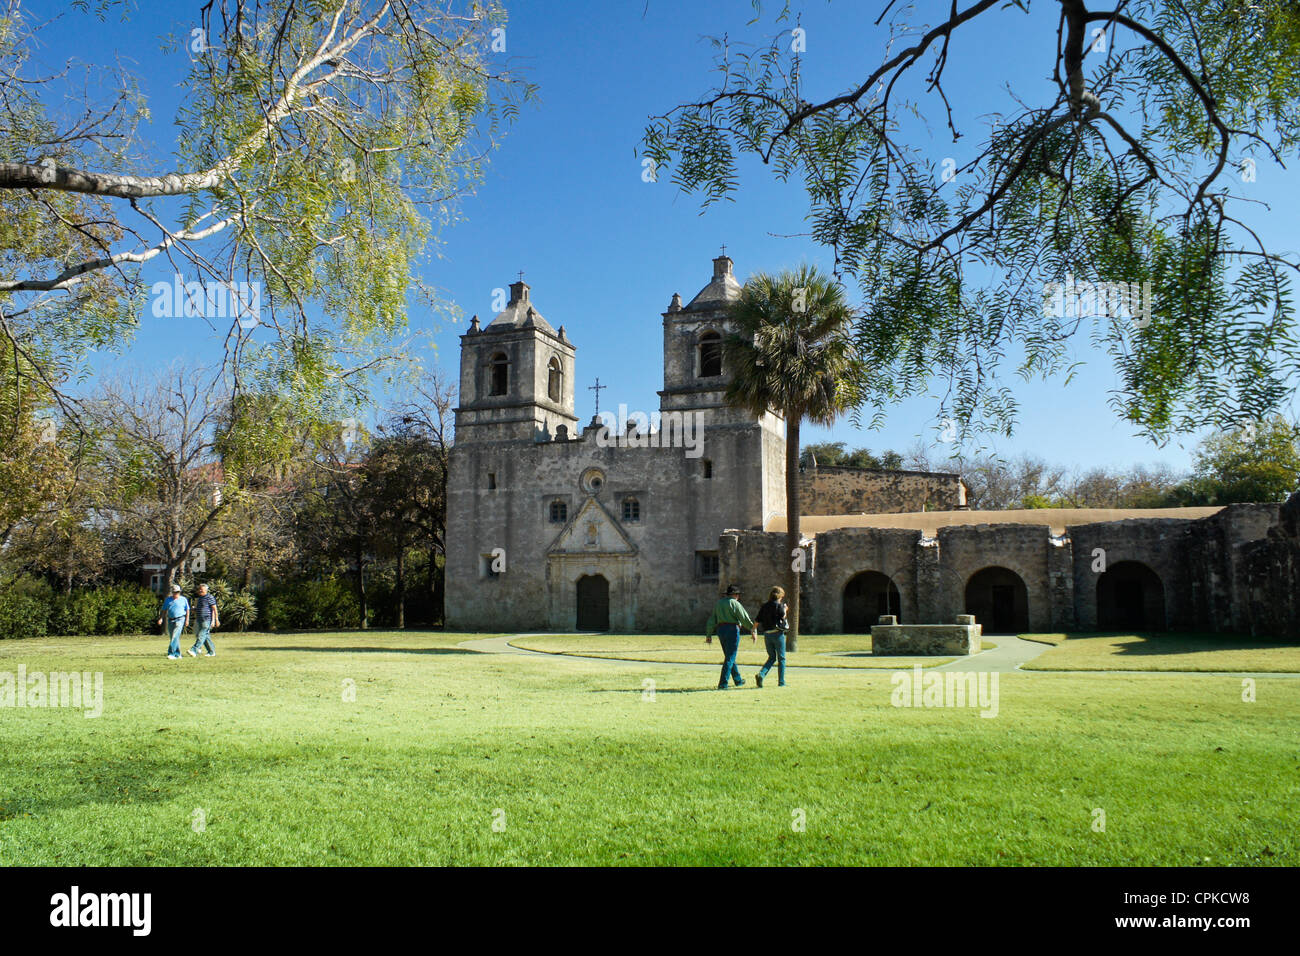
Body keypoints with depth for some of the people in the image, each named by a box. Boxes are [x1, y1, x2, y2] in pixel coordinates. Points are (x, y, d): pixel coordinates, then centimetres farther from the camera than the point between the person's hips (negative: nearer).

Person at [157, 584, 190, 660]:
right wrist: (161, 618, 0)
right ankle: (178, 654, 17)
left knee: (175, 637, -15)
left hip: (180, 619, -5)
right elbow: (164, 610, 14)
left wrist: (187, 620, -3)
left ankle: (171, 654, -20)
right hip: (170, 620, 5)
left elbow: (187, 610, 5)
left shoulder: (183, 599, 4)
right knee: (173, 638, 8)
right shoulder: (168, 600, 13)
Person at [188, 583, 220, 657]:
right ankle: (212, 652, 15)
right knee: (206, 636, 9)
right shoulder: (199, 598, 18)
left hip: (207, 620, -9)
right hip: (199, 620, 9)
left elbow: (214, 609, -9)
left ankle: (194, 651, -22)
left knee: (201, 635, -14)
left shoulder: (209, 597, -7)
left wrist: (217, 620, -12)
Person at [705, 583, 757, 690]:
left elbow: (712, 620, 12)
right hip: (732, 629, -7)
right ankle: (723, 684, -11)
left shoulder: (718, 603, 13)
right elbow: (745, 619, -12)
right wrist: (753, 631, -10)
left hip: (720, 629, 7)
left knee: (729, 656, 19)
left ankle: (738, 680, 32)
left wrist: (709, 635, 14)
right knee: (730, 658, -5)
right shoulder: (735, 603, -7)